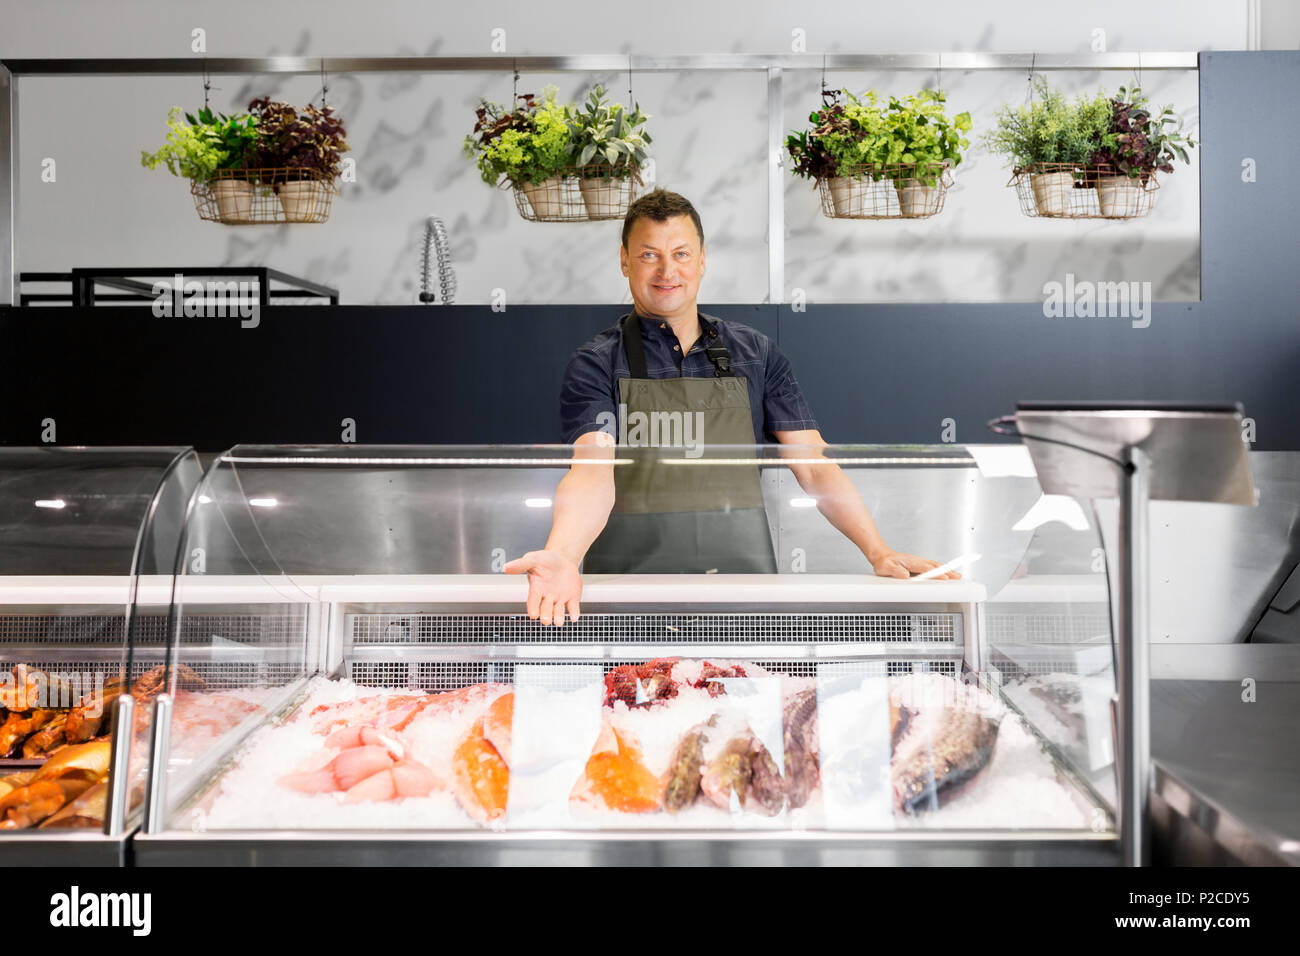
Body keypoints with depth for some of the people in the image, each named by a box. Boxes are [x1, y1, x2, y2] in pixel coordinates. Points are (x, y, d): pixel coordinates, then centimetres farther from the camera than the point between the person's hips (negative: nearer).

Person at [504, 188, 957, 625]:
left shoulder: (756, 353, 12)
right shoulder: (597, 363, 3)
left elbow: (813, 464, 8)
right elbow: (592, 472, -13)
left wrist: (878, 552, -6)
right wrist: (561, 558, -33)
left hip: (745, 575, 2)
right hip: (632, 589, -2)